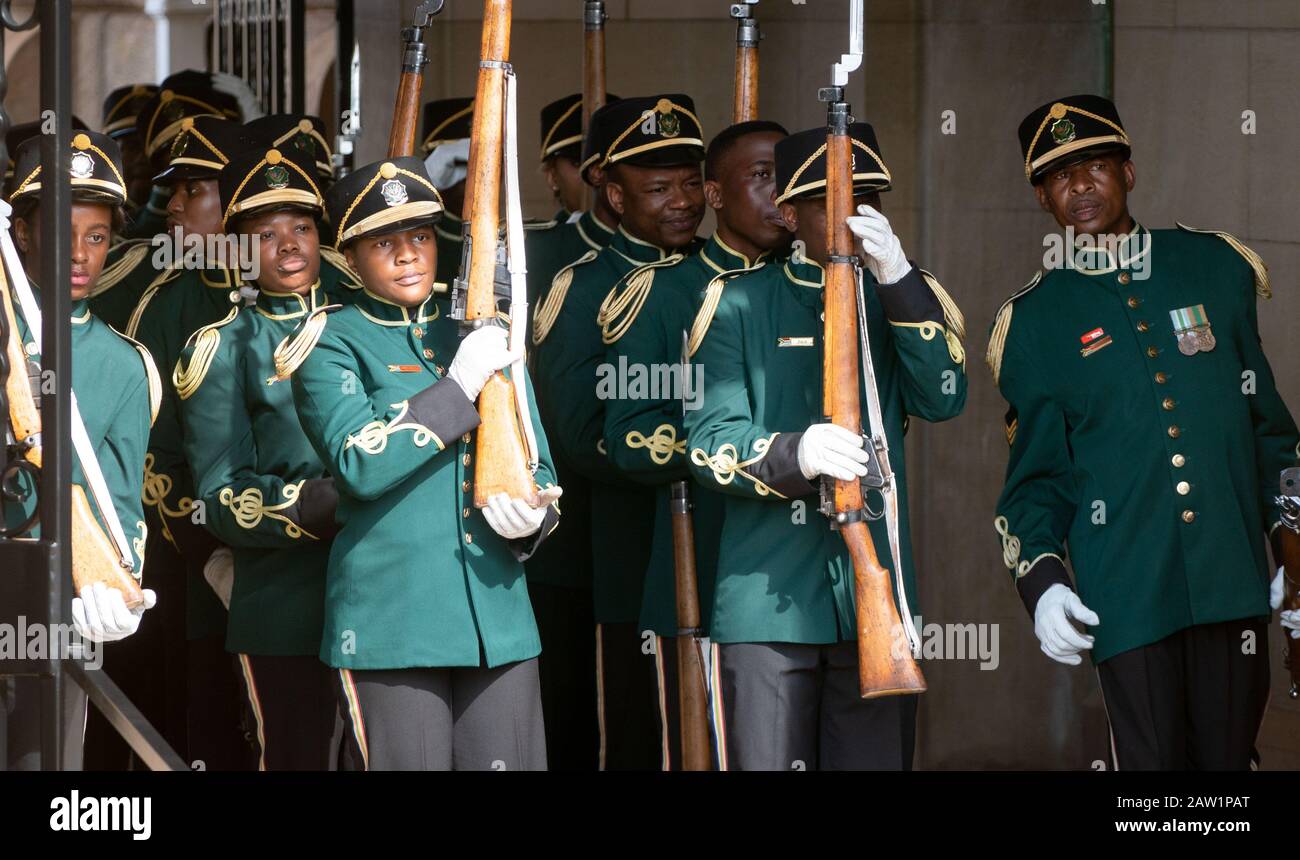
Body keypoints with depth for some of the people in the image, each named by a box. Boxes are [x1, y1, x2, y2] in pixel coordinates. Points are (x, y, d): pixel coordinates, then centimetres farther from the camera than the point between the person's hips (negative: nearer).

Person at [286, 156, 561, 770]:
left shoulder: (481, 339, 17)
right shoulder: (333, 345, 1)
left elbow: (538, 469, 19)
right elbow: (360, 463, -14)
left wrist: (528, 514, -4)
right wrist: (459, 387, -13)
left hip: (498, 615, 5)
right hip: (390, 621, -4)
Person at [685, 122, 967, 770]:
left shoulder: (899, 299, 13)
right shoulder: (741, 304, 4)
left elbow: (943, 398, -4)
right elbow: (710, 444, -4)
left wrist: (897, 278, -15)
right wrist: (796, 454, -25)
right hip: (767, 598, -2)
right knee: (769, 762, -4)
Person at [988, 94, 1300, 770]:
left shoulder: (1215, 267, 11)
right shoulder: (1033, 321, 8)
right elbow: (1036, 474, 9)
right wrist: (1041, 578, -5)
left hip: (1232, 582, 1)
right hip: (1126, 591, -1)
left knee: (1229, 758, 4)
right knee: (1154, 763, -3)